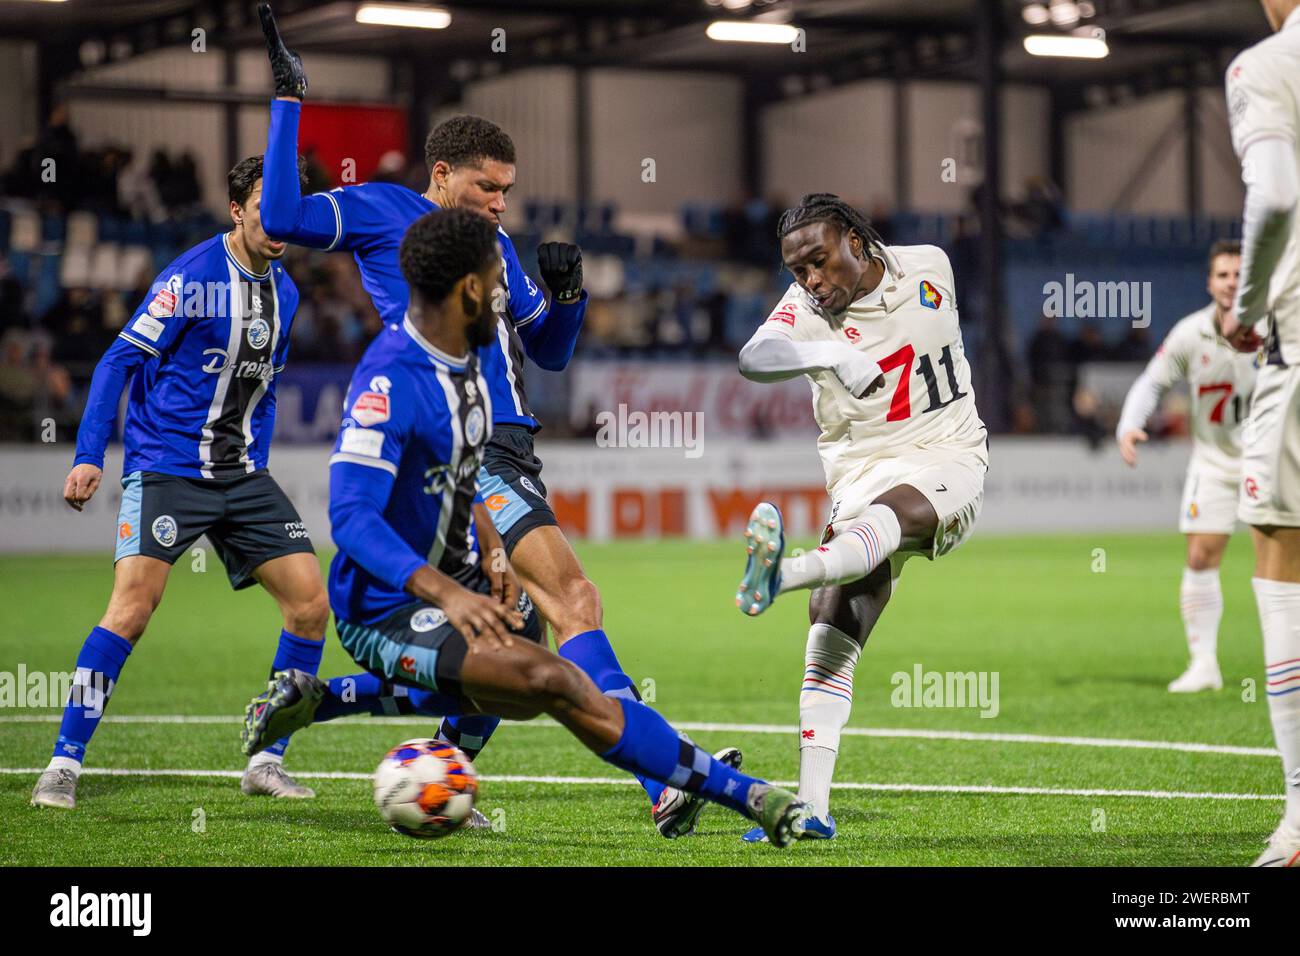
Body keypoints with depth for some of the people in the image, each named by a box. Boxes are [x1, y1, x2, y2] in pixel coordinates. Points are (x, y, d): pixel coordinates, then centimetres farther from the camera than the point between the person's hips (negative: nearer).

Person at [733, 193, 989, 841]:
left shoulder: (928, 267, 0)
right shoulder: (806, 309, -8)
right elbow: (753, 359, -30)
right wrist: (831, 355, -45)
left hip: (948, 458, -1)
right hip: (861, 469, 2)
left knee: (891, 510, -37)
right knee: (833, 630, -11)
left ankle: (780, 576, -65)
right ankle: (812, 806, -12)